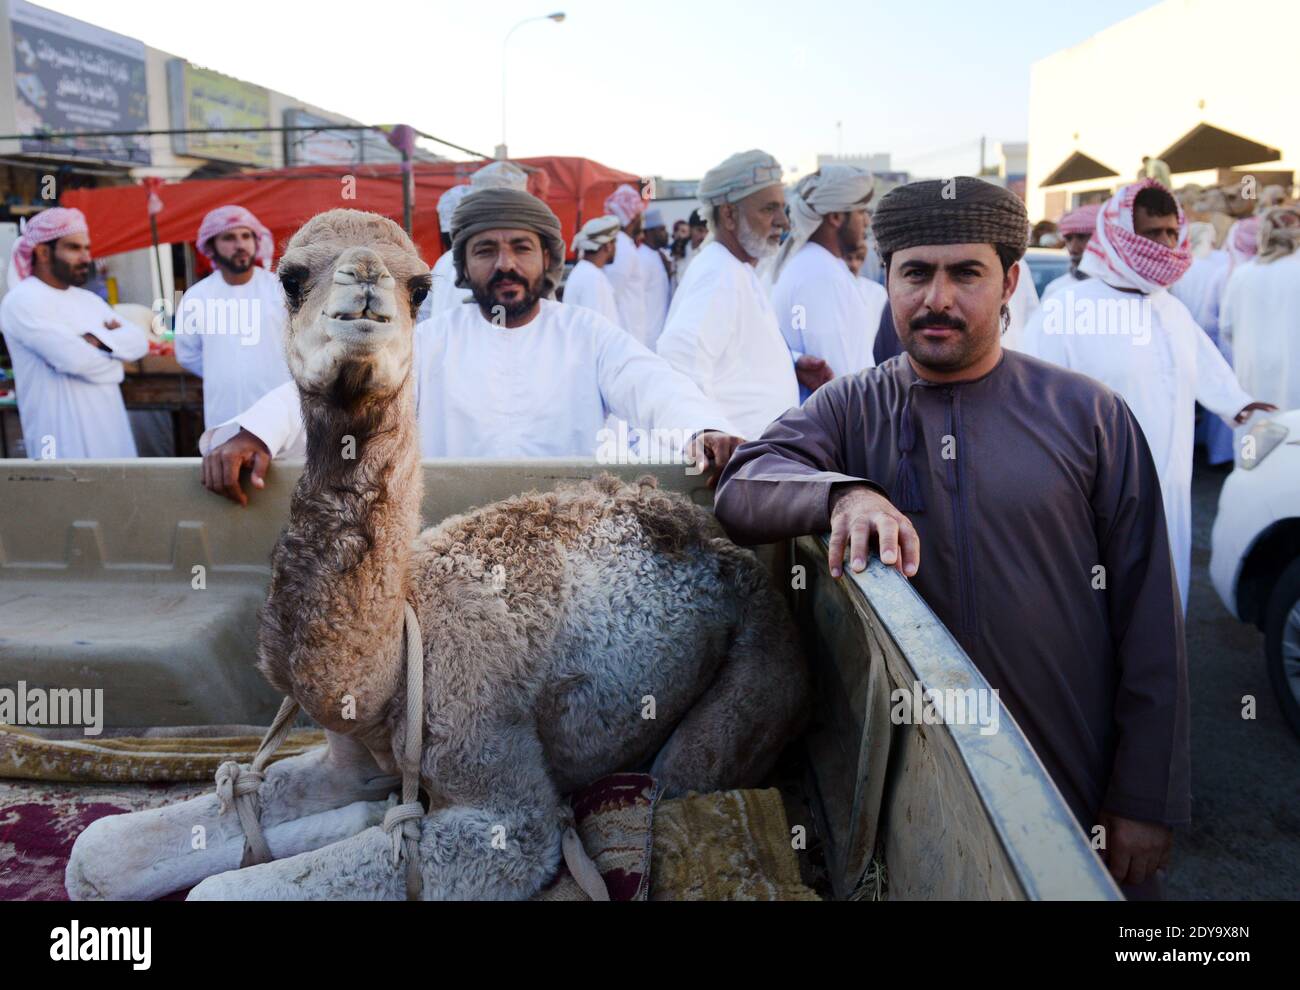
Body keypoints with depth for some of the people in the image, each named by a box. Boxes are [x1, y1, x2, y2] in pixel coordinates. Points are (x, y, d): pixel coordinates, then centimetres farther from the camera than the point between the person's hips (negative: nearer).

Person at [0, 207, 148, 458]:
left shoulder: (89, 299, 17)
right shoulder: (23, 300, -8)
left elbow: (138, 341, 4)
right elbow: (73, 357, -21)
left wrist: (97, 339, -12)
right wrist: (113, 361, -3)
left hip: (111, 429, 7)